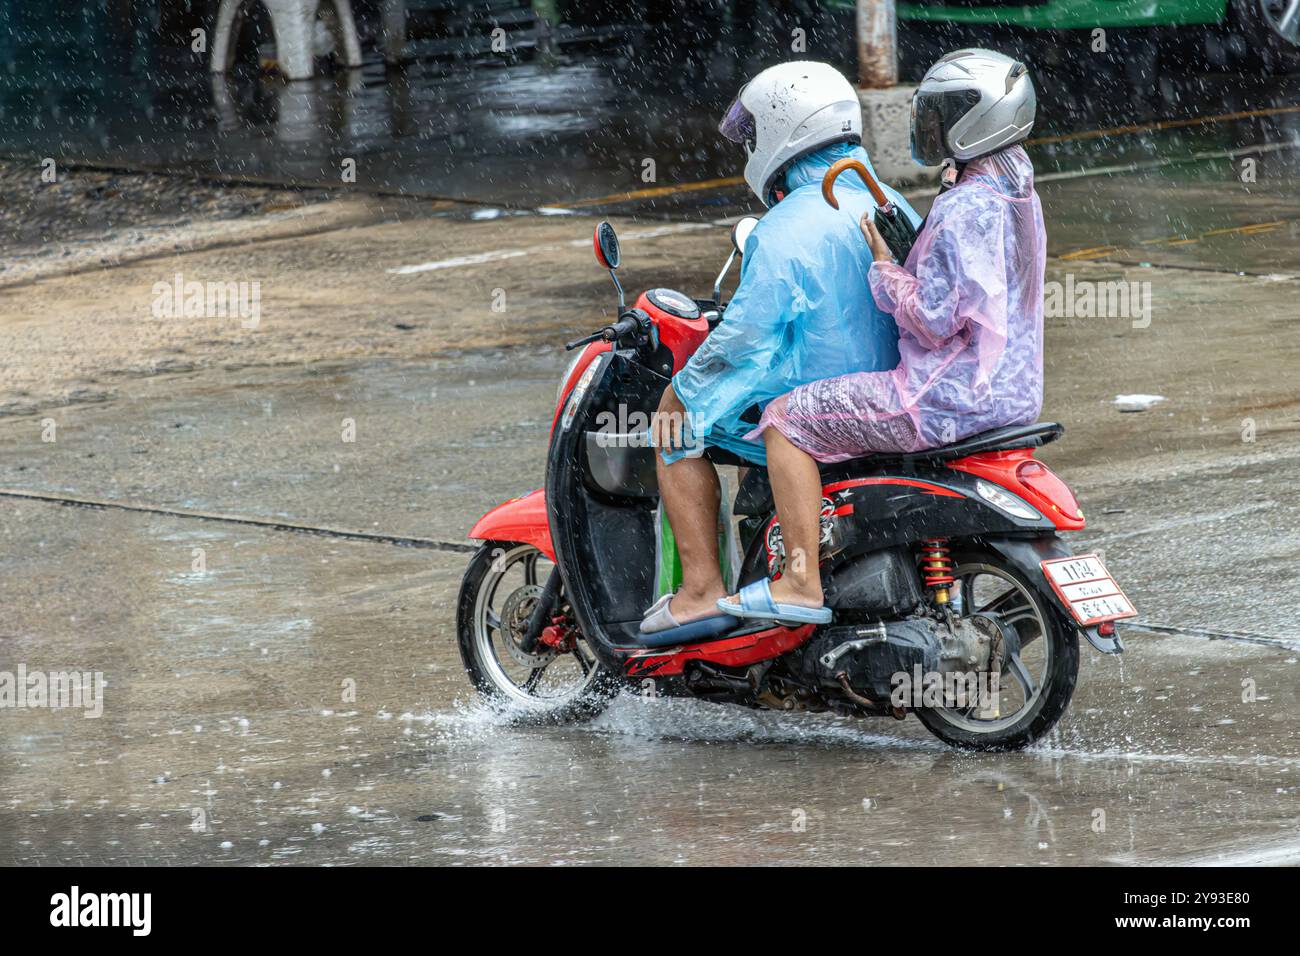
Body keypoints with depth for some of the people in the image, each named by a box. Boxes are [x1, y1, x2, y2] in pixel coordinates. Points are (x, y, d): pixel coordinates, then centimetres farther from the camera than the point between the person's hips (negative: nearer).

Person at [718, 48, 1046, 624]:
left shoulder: (962, 210, -21)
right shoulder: (1019, 197, 10)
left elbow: (932, 320, -23)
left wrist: (884, 267, -12)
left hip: (953, 396, -11)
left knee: (787, 419, -6)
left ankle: (801, 581, -11)